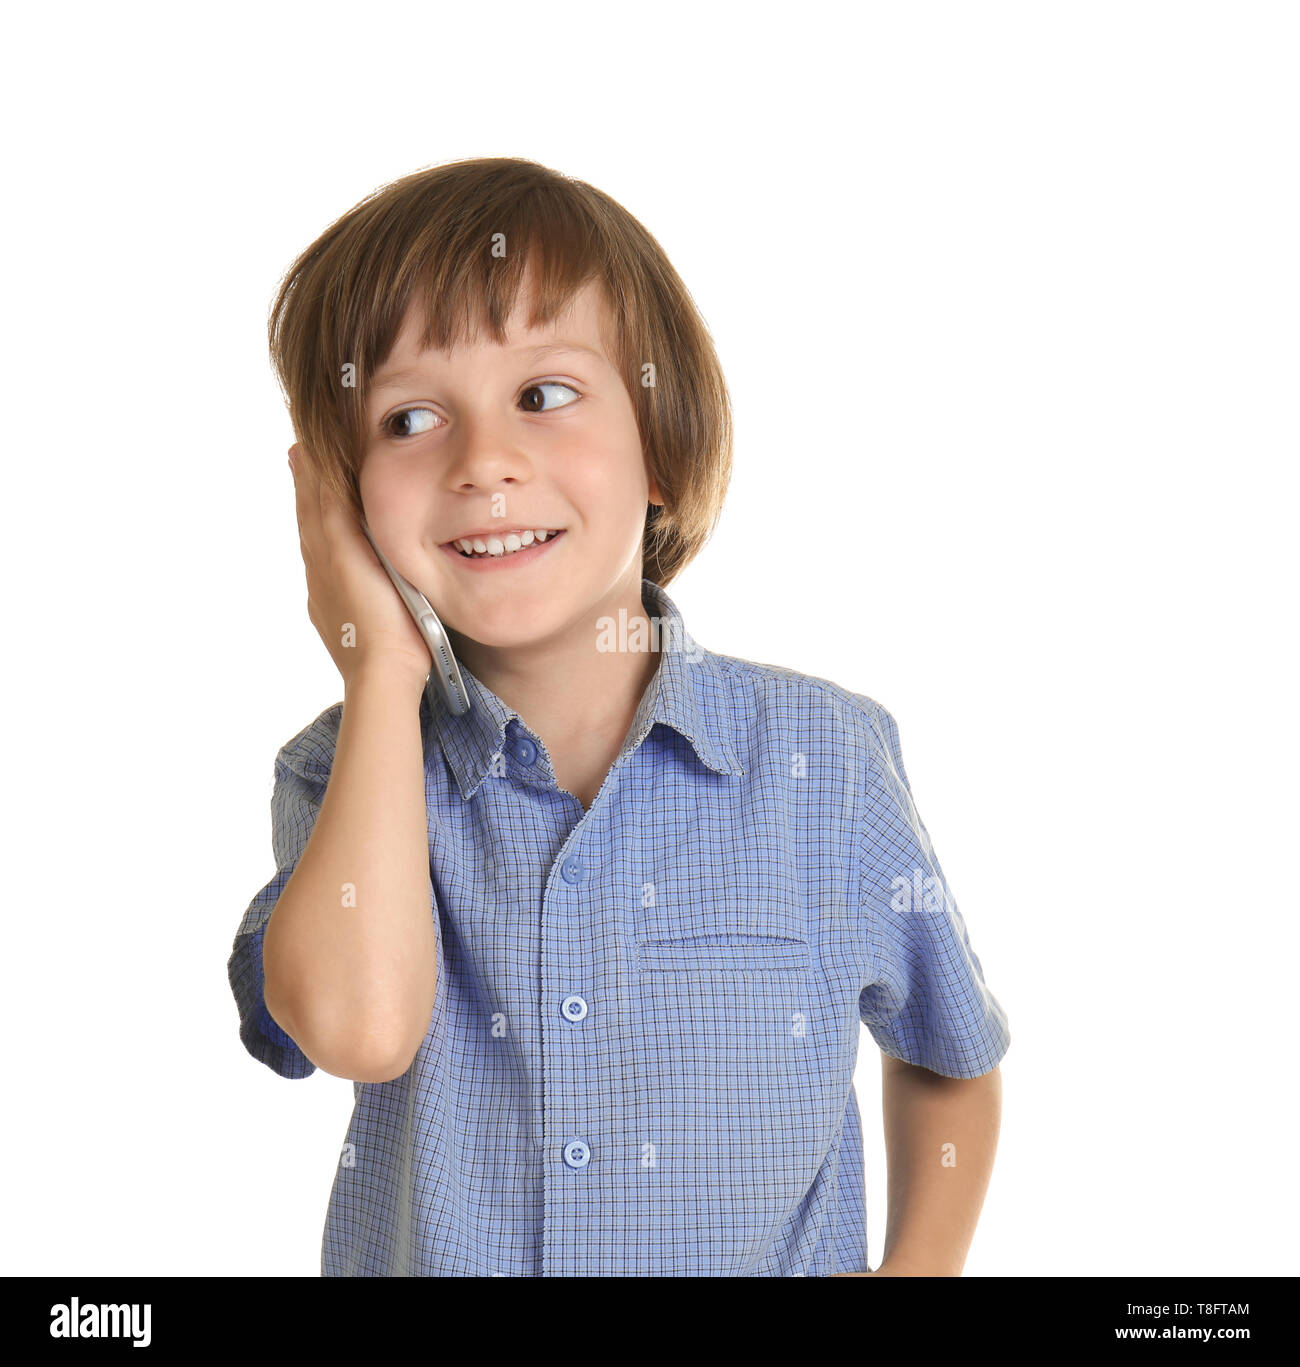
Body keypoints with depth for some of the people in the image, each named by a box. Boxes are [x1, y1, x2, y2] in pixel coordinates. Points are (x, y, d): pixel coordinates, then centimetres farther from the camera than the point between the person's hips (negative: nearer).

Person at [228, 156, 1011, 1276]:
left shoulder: (825, 764, -9)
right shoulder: (344, 776, -8)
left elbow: (949, 1059, 5)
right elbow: (358, 1024, -29)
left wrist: (920, 1264, -10)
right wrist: (383, 670, -20)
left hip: (780, 1265, -1)